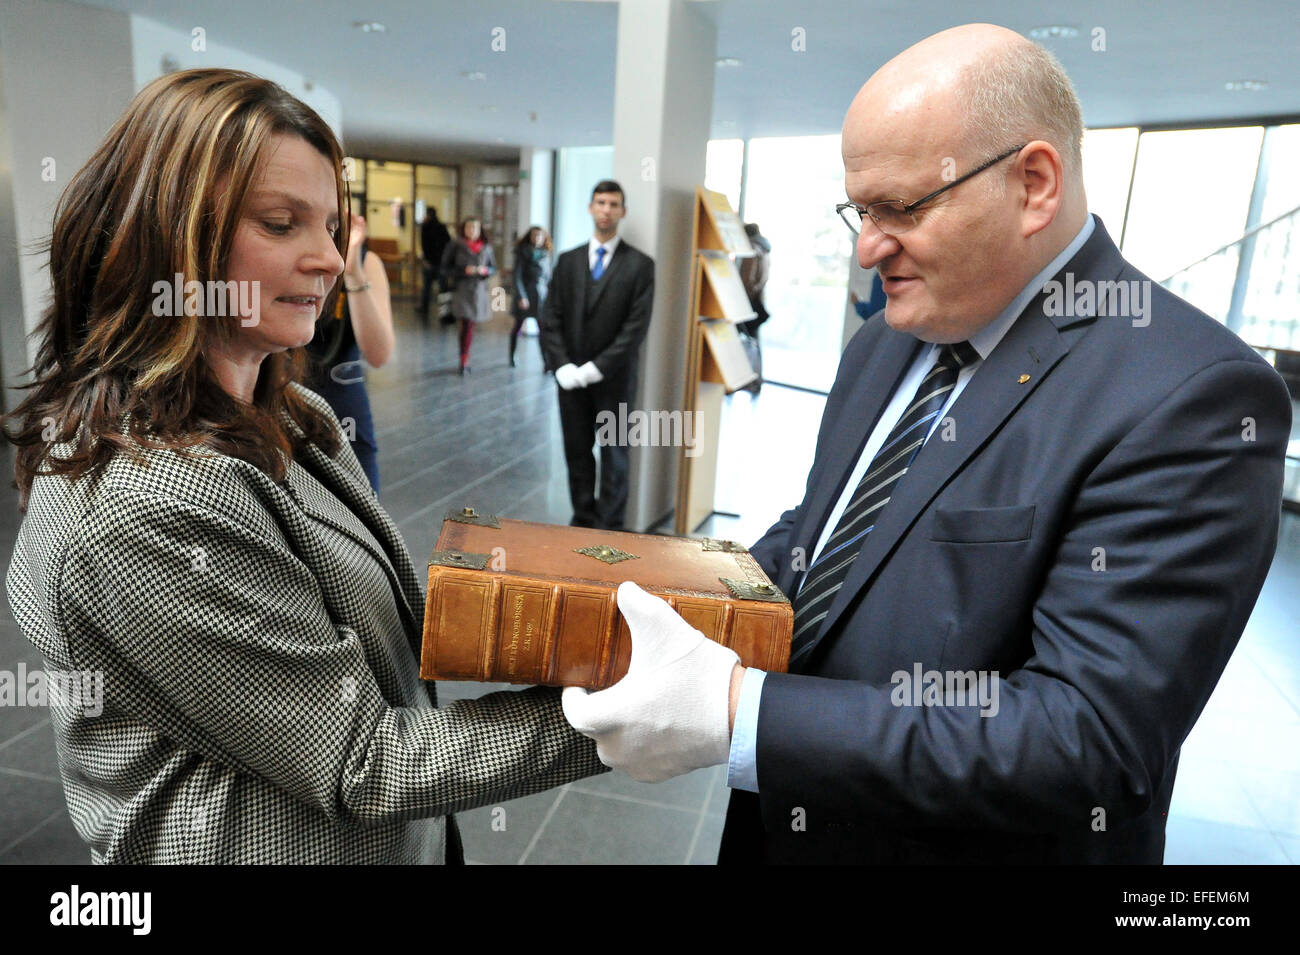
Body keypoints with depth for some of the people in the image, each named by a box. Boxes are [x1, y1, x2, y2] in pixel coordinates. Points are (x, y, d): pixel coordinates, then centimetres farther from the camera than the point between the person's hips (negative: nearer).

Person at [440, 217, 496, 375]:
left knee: (471, 325, 8)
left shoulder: (486, 247, 8)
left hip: (479, 290, 3)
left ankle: (465, 360, 22)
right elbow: (446, 268, -2)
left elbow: (493, 268, 15)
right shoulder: (456, 246, -2)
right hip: (462, 289, -3)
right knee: (467, 325, -10)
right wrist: (464, 270, -15)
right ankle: (464, 362, -1)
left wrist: (485, 270, -8)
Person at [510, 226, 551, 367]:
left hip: (541, 295, 3)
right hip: (525, 293, -3)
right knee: (518, 326, 9)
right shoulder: (522, 252, -2)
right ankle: (512, 357, 23)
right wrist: (521, 296, -15)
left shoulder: (546, 254, 10)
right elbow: (517, 276, -7)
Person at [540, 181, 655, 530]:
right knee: (577, 450, 11)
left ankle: (610, 526, 17)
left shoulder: (639, 264, -4)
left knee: (614, 455, 5)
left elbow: (636, 327, -11)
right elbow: (550, 318, 4)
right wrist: (562, 365, -10)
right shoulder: (568, 261, 8)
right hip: (571, 378, 3)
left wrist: (596, 367, -16)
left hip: (613, 379, -3)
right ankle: (583, 518, 26)